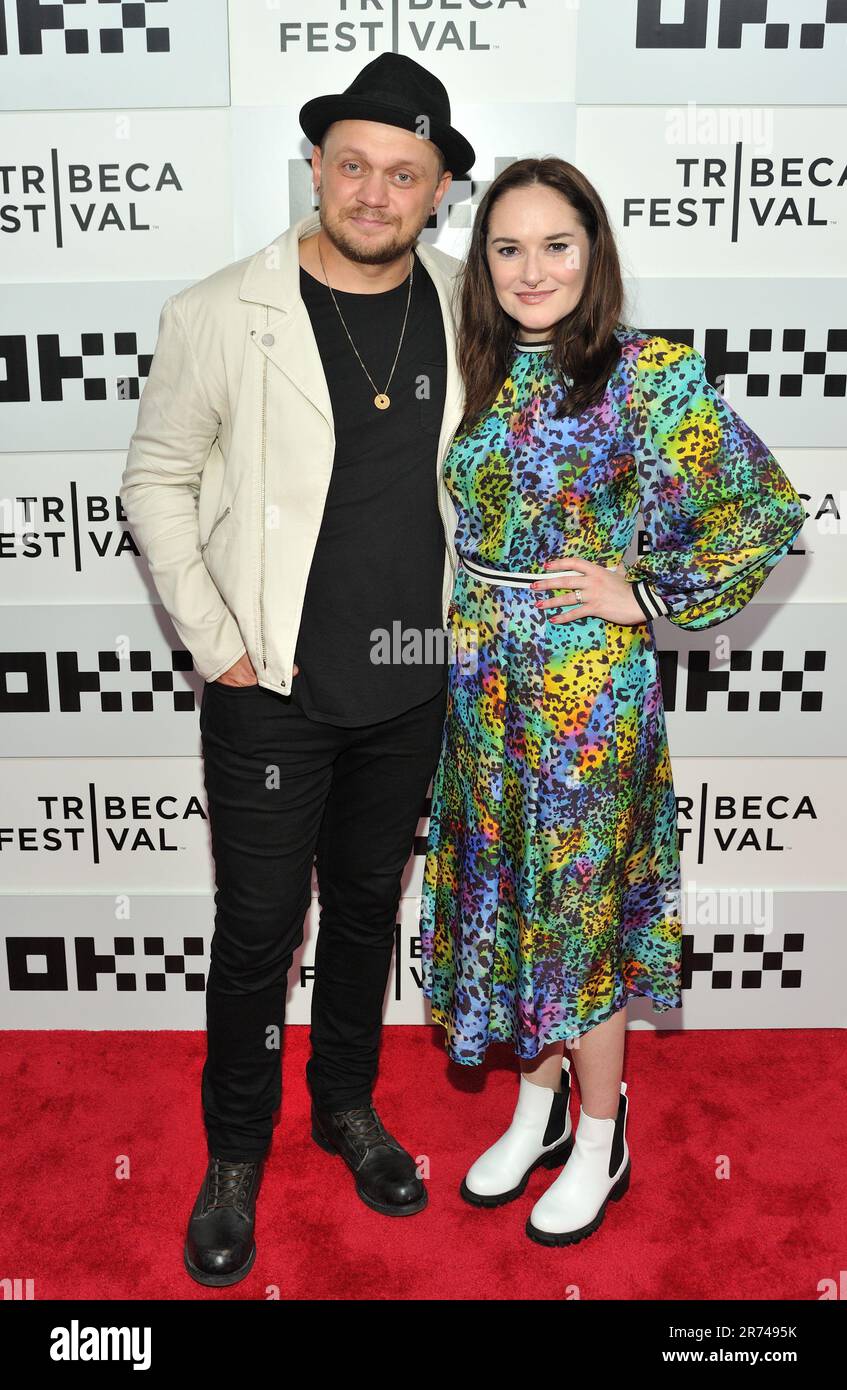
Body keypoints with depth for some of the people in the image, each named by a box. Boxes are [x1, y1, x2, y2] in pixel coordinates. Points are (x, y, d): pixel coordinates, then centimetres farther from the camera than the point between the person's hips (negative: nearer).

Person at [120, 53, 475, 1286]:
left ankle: (347, 1103, 41)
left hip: (414, 687, 4)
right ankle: (235, 1155, 29)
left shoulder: (466, 307, 1)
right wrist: (216, 644, -9)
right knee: (259, 930, 6)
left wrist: (468, 612, 8)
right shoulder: (221, 315, -11)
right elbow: (155, 482, -4)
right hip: (273, 689, -3)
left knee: (369, 904, 18)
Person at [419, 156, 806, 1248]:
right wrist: (458, 619, 6)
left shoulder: (647, 376, -11)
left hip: (589, 686, -6)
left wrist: (645, 593, -12)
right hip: (484, 683, 6)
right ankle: (539, 1107, 36)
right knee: (507, 892, 15)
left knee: (578, 902, 6)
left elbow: (767, 511, -12)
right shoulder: (480, 374, 6)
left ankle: (600, 1141, 28)